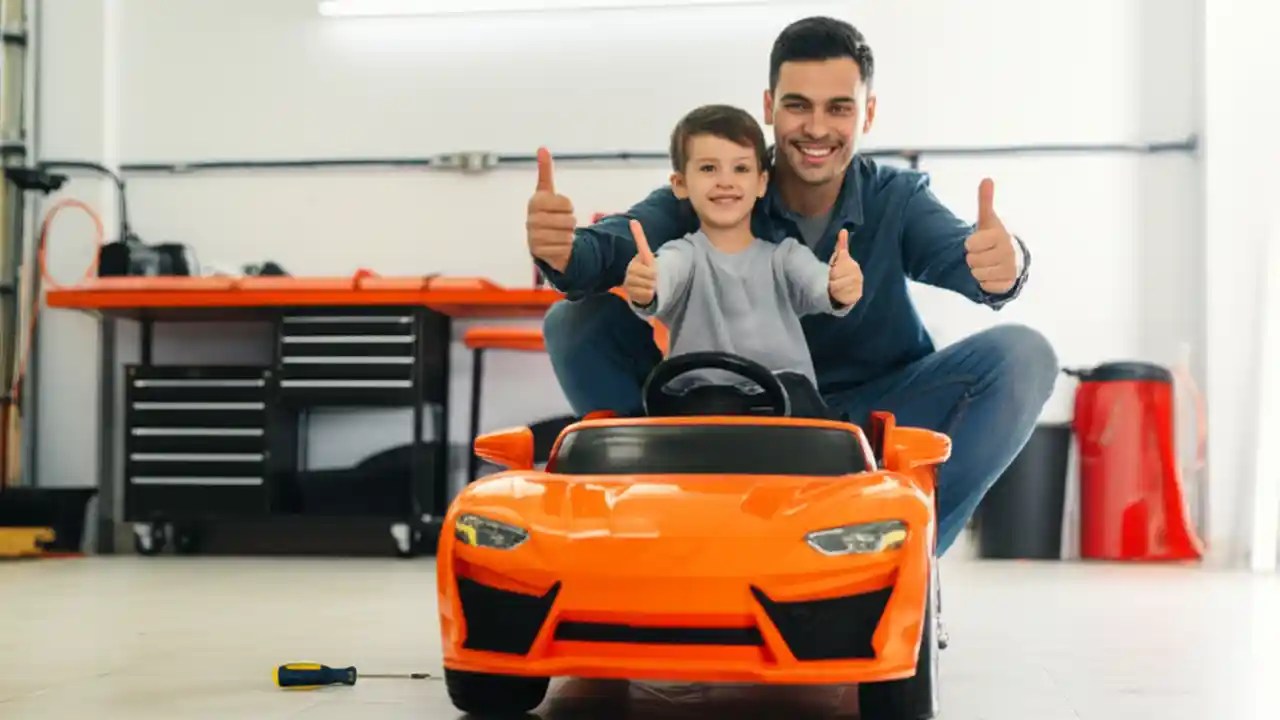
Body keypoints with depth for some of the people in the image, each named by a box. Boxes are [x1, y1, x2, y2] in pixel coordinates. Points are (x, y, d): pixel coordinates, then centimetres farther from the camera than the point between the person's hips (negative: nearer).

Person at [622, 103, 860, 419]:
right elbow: (663, 278, -19)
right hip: (704, 396, -1)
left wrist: (839, 288, -38)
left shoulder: (784, 254, 12)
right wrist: (644, 291, -46)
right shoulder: (685, 254, 6)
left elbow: (817, 283, -11)